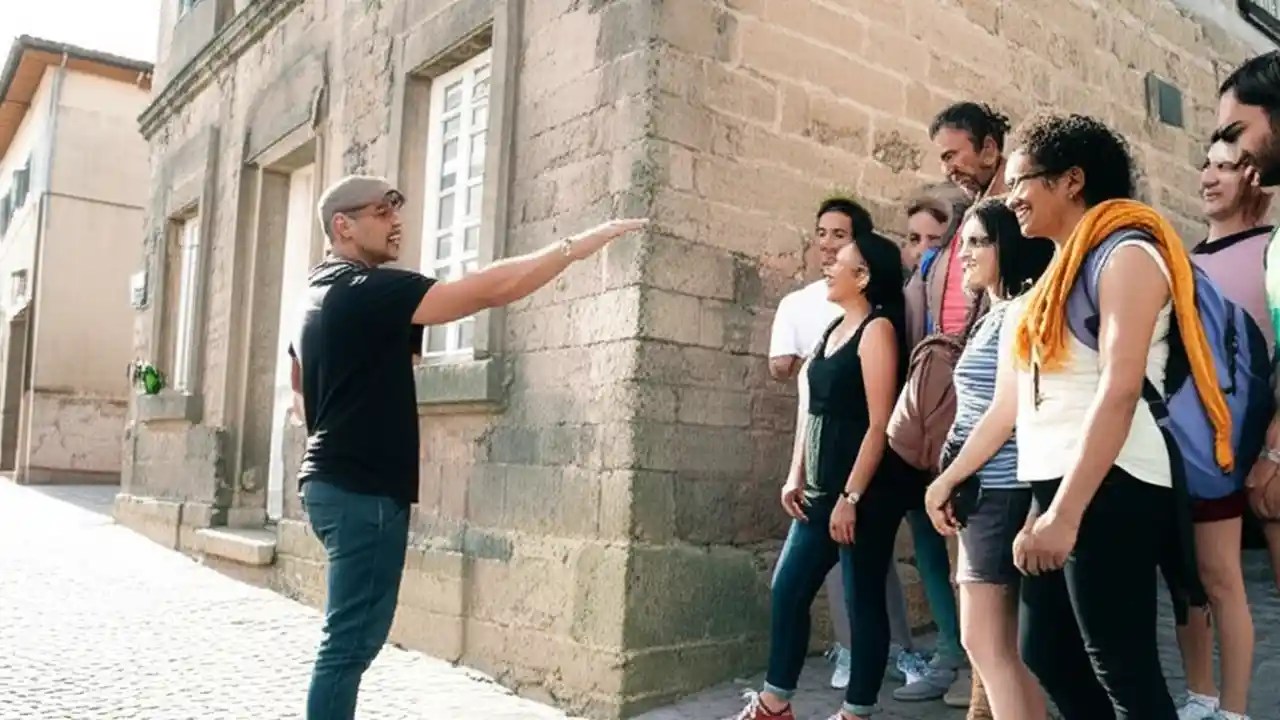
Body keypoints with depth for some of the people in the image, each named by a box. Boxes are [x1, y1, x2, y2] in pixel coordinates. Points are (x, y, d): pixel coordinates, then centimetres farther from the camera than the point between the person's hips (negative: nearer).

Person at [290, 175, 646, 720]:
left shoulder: (320, 292, 15)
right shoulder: (367, 290, -15)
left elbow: (301, 380, 31)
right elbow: (489, 290, -23)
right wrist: (578, 245, -19)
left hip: (337, 481, 10)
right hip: (364, 488, -10)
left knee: (352, 635, 16)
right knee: (353, 639, -4)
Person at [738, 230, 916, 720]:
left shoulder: (877, 329, -9)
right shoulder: (832, 330, 15)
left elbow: (879, 423, -16)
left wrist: (851, 497, -18)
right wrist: (797, 477, 9)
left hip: (864, 493, -8)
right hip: (821, 491, 8)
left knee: (863, 600, 2)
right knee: (788, 589, 10)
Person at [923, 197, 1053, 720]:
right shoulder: (991, 319, 18)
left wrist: (946, 479, -12)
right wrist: (953, 483, 9)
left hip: (1002, 491, -9)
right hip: (984, 490, 9)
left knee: (984, 641, -5)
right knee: (1002, 643, 12)